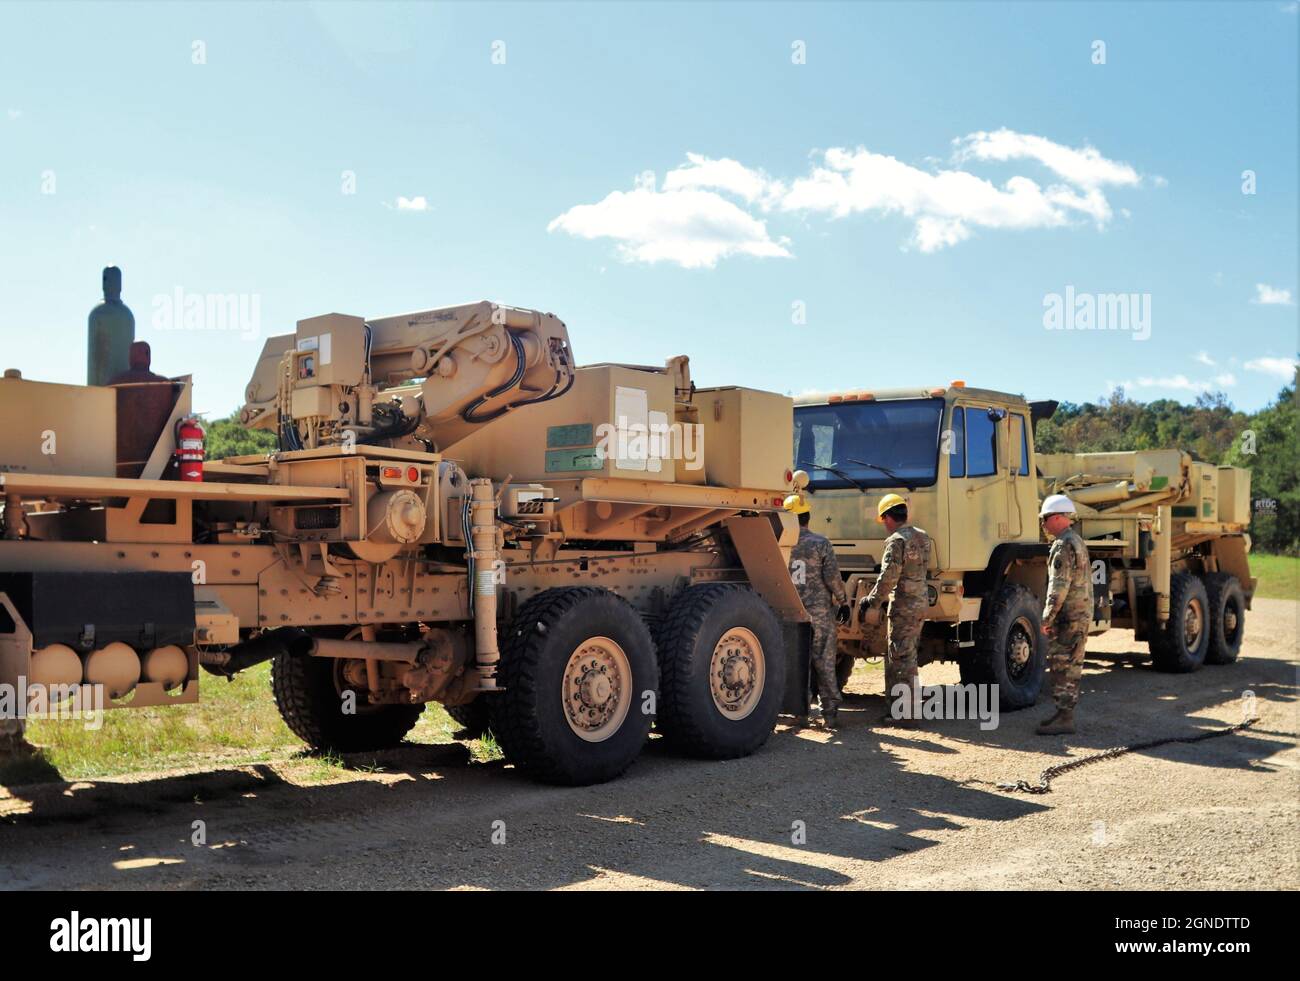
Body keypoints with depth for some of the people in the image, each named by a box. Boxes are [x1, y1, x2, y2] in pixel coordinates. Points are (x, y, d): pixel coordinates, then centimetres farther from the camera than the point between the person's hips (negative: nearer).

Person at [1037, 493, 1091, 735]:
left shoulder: (1063, 545, -16)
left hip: (1068, 615, -11)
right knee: (1068, 666, 15)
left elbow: (1059, 586, -21)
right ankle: (1064, 712, 21)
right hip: (1081, 613, 11)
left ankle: (1065, 719, -7)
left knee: (1063, 666, -8)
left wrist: (1047, 617, -17)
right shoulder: (1076, 540, 18)